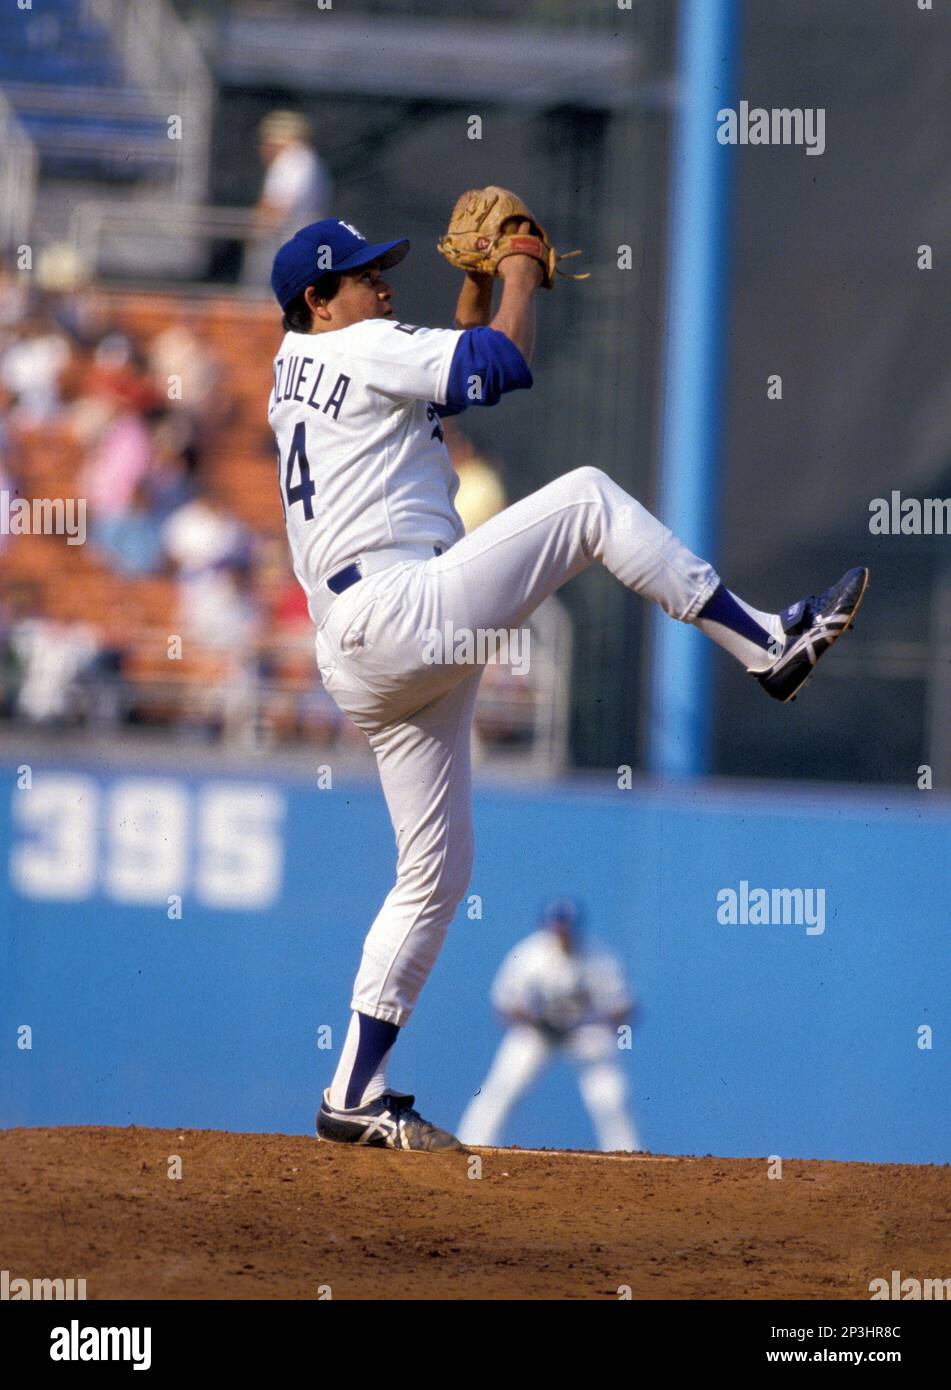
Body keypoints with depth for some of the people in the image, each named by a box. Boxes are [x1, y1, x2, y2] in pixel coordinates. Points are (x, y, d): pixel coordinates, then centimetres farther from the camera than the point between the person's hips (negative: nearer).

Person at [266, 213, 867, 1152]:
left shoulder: (297, 371, 24)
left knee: (435, 875, 12)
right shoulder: (362, 349, -2)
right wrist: (518, 269, 9)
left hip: (358, 666, 10)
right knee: (587, 496, -7)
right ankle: (768, 646, -9)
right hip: (403, 614, -10)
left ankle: (354, 1096, 11)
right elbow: (502, 364, -6)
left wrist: (477, 279, 26)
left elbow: (455, 369, 35)